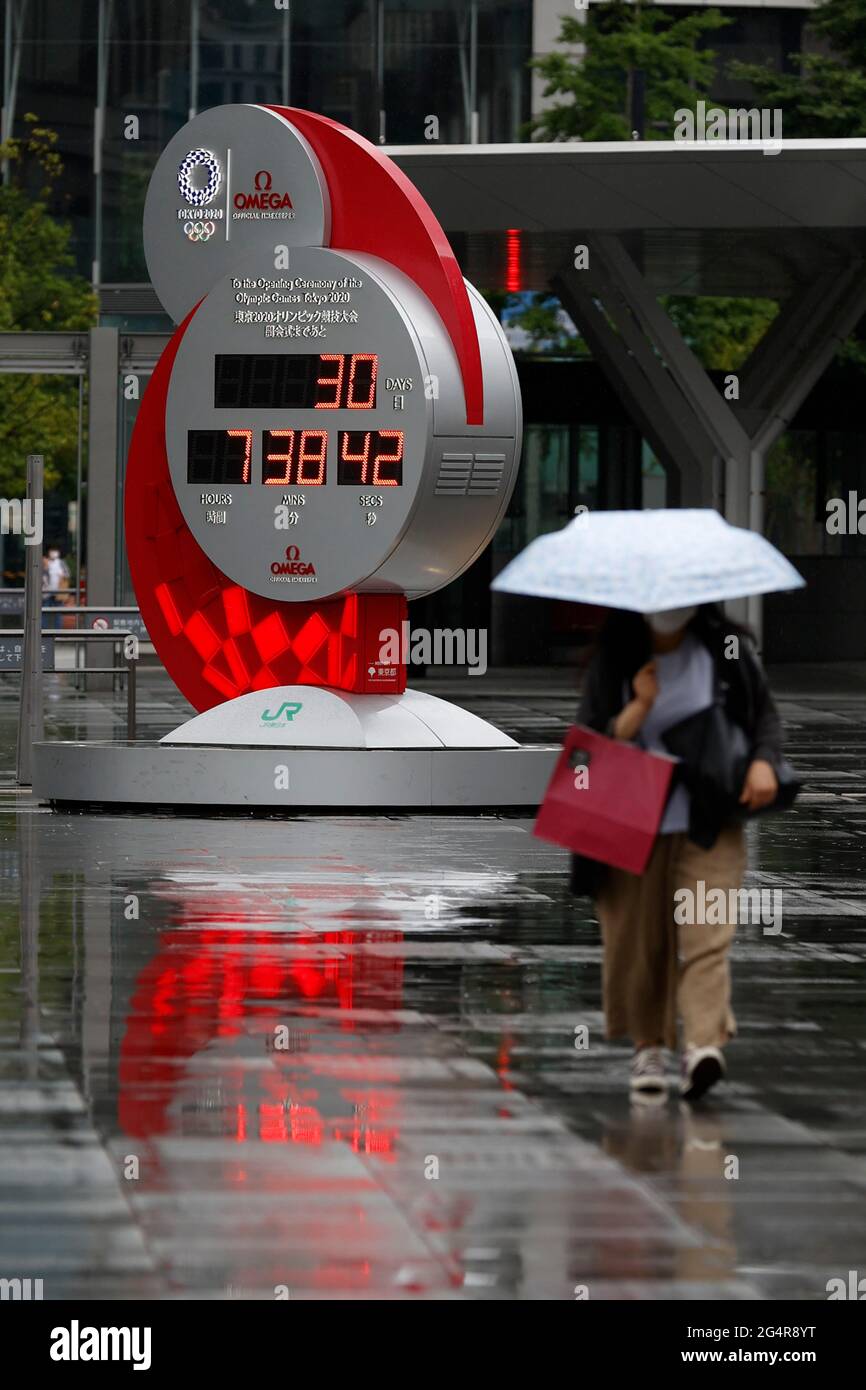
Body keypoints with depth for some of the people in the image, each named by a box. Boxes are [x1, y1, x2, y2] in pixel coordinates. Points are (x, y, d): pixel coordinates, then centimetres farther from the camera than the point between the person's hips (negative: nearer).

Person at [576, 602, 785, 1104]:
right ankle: (648, 1048, 16)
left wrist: (764, 762, -7)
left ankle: (704, 1044, -28)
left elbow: (765, 712, 13)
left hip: (709, 823, -1)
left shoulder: (729, 649, 4)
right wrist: (640, 707, -17)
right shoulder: (613, 659, 1)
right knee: (637, 940, 1)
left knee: (706, 932, -15)